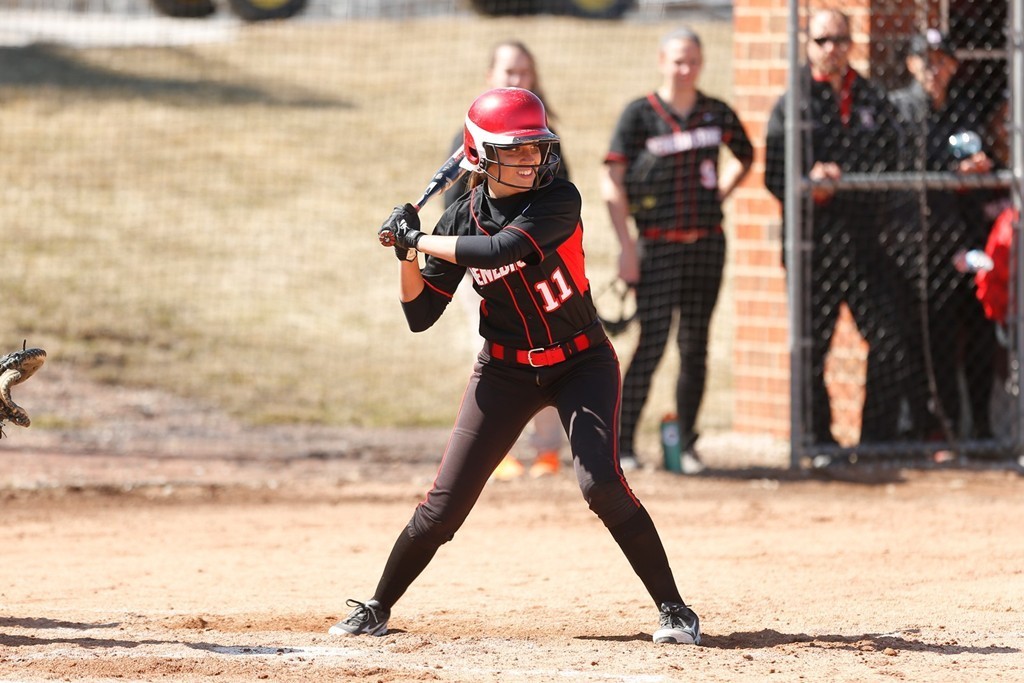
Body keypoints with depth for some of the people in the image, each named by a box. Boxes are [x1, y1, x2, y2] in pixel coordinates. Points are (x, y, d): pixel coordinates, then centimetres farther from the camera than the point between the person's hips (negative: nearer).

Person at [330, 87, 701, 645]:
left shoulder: (559, 201, -17)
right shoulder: (461, 218, -5)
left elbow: (500, 250, -34)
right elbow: (420, 316, -2)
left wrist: (418, 238, -25)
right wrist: (407, 252, -18)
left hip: (582, 364, -3)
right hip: (505, 371, 3)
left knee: (601, 482, -22)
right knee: (445, 504, -2)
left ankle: (673, 609, -11)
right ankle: (377, 609, 15)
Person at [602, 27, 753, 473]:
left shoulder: (717, 114, 8)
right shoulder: (639, 114, -3)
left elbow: (744, 155, 28)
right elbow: (612, 181, -6)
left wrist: (719, 194, 12)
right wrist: (627, 247, -12)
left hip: (707, 244, 4)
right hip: (658, 247, -4)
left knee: (695, 347, 5)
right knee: (653, 342, -9)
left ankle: (687, 445, 11)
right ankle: (623, 443, -3)